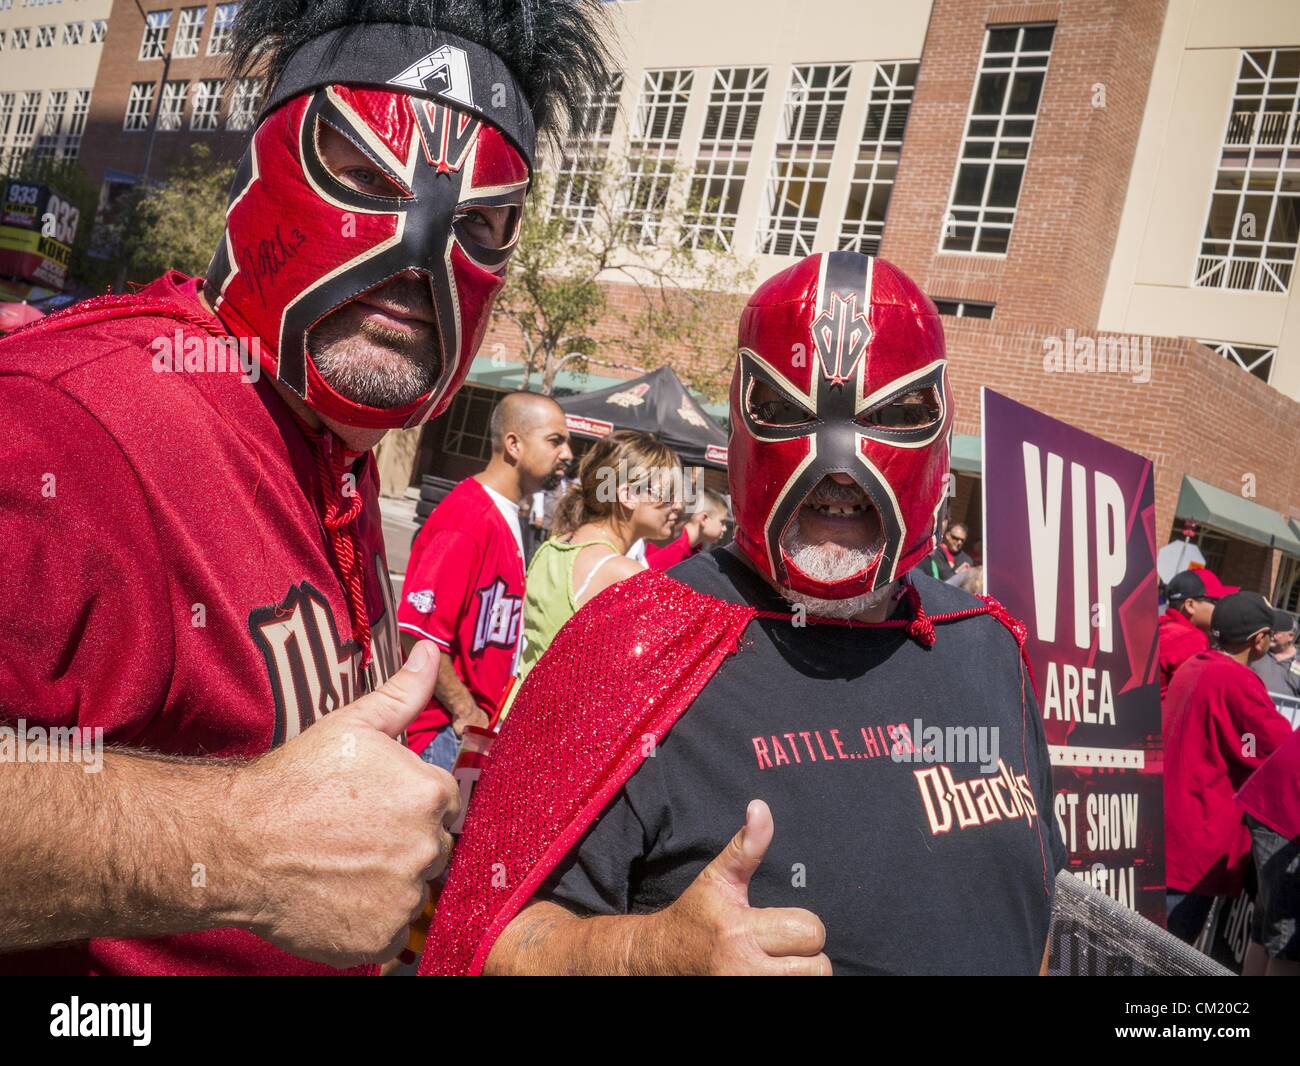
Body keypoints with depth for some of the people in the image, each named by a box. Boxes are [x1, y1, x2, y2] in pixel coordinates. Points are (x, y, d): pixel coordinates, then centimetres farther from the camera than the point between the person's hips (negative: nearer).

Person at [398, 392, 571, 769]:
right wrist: (466, 712, -16)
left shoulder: (505, 517, 11)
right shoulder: (469, 519, -19)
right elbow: (418, 633, -24)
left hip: (480, 727, 9)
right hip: (447, 734, -9)